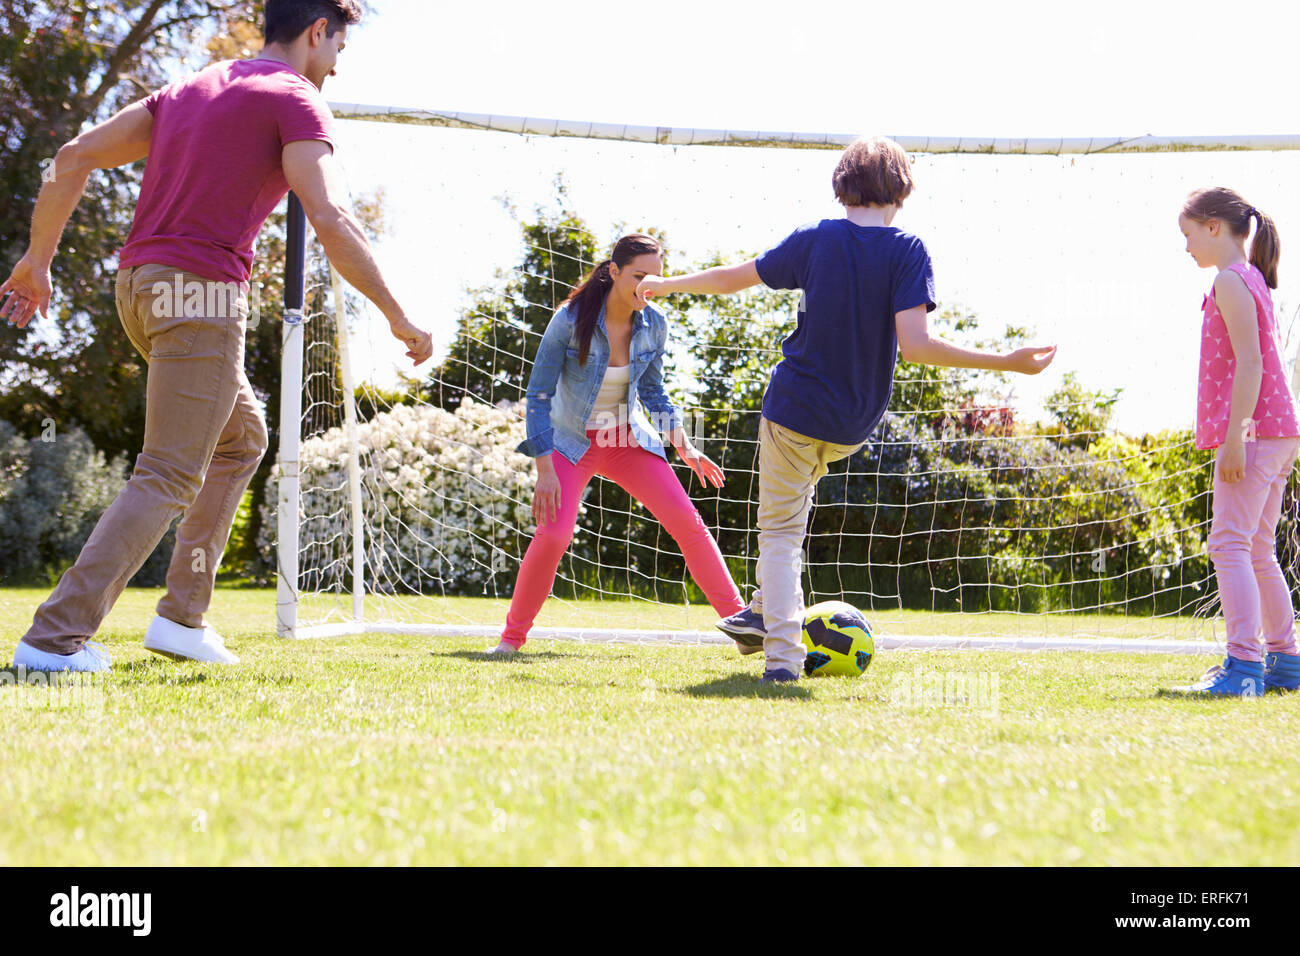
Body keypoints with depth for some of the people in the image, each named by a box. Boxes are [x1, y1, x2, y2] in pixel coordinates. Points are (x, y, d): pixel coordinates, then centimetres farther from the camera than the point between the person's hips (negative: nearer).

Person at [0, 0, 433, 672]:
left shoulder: (189, 89, 21)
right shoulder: (296, 101, -3)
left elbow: (76, 157, 16)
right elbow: (330, 220, -16)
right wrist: (397, 318, -10)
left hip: (138, 283, 9)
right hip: (200, 290, -9)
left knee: (243, 438, 22)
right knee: (169, 479, -8)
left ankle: (182, 616, 16)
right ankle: (55, 637, -15)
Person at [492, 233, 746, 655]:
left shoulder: (654, 326, -8)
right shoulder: (570, 320, -20)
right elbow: (539, 394, -15)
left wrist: (684, 447, -2)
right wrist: (545, 470, -19)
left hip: (629, 438, 4)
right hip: (572, 440, -4)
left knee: (686, 520, -7)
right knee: (553, 533, -20)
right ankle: (512, 636, -2)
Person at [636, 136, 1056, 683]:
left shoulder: (814, 240, -5)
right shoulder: (907, 252, -10)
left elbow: (732, 278, 4)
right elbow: (914, 345, -21)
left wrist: (666, 284, 22)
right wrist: (1009, 363, -18)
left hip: (796, 407, -2)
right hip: (855, 425, 2)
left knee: (780, 531, 7)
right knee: (796, 494, 31)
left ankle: (783, 654, -7)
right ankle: (765, 612, 25)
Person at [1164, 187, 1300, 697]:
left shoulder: (1230, 280, -9)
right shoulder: (1253, 280, 20)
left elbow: (1250, 361, -18)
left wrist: (1234, 434, -21)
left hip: (1252, 431, -10)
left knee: (1229, 543, -14)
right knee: (1258, 552, 15)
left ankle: (1244, 666, -20)